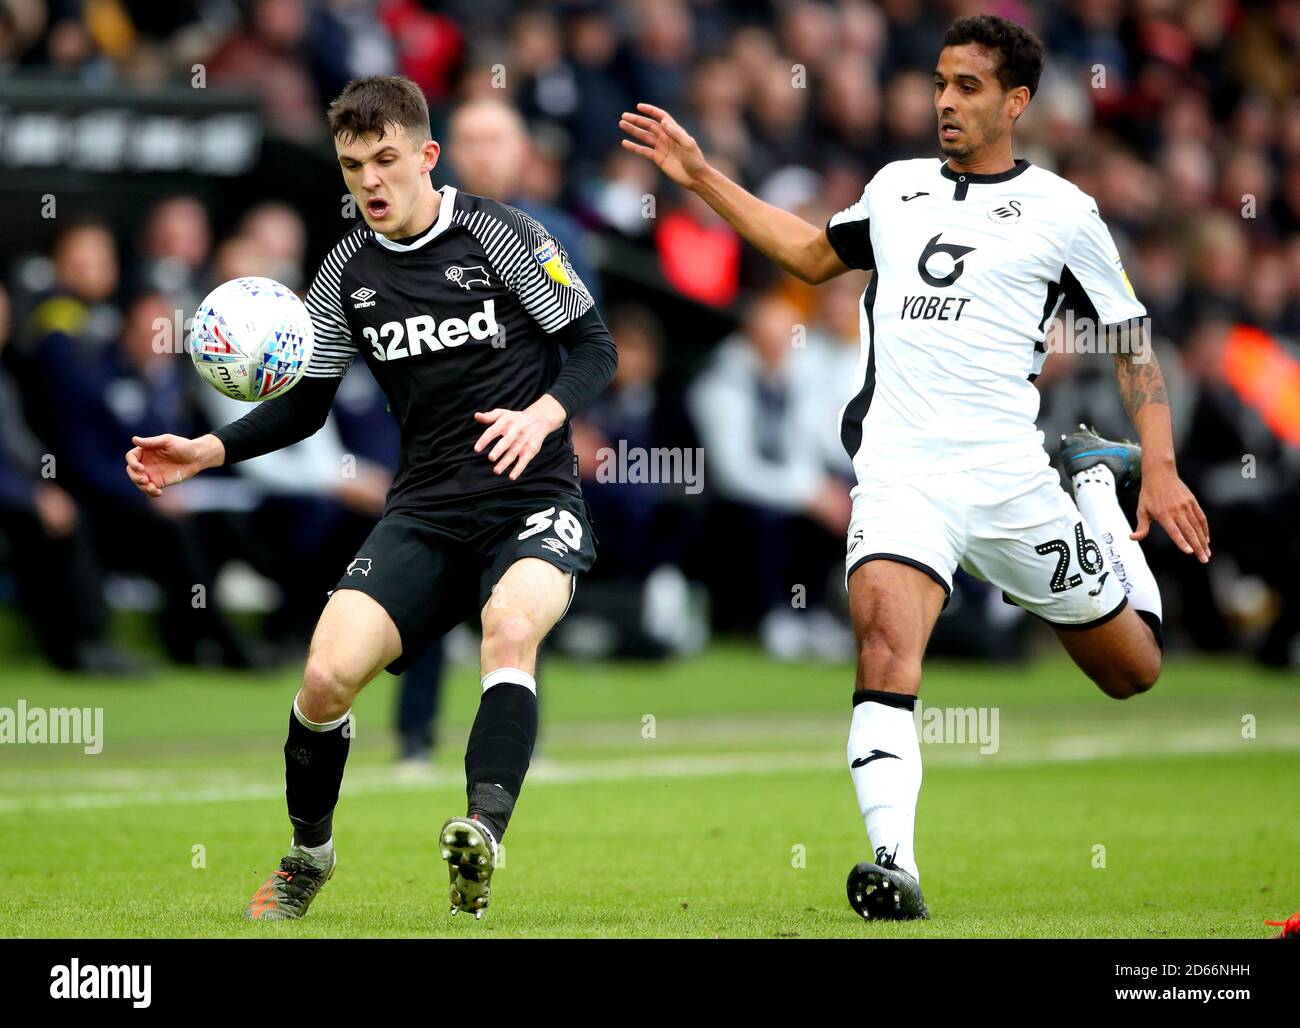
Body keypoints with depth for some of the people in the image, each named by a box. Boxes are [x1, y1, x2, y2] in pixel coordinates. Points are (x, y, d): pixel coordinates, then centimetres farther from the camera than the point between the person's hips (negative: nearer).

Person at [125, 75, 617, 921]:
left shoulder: (501, 234, -5)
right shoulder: (349, 273, 7)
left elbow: (595, 347, -3)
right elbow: (304, 405, 14)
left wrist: (543, 415, -22)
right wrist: (210, 452, -2)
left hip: (532, 500, -3)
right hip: (427, 509, 4)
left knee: (510, 627, -36)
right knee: (328, 675, -15)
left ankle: (483, 837, -49)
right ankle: (309, 854, 12)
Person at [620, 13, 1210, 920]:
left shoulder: (1063, 212, 3)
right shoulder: (898, 187, 15)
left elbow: (1133, 339, 8)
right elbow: (813, 255, 33)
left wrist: (1159, 469, -1)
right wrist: (700, 175, 30)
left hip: (1006, 473, -1)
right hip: (899, 473, 2)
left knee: (1132, 670, 12)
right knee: (885, 641, -27)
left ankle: (1100, 486, 39)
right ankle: (895, 864, -33)